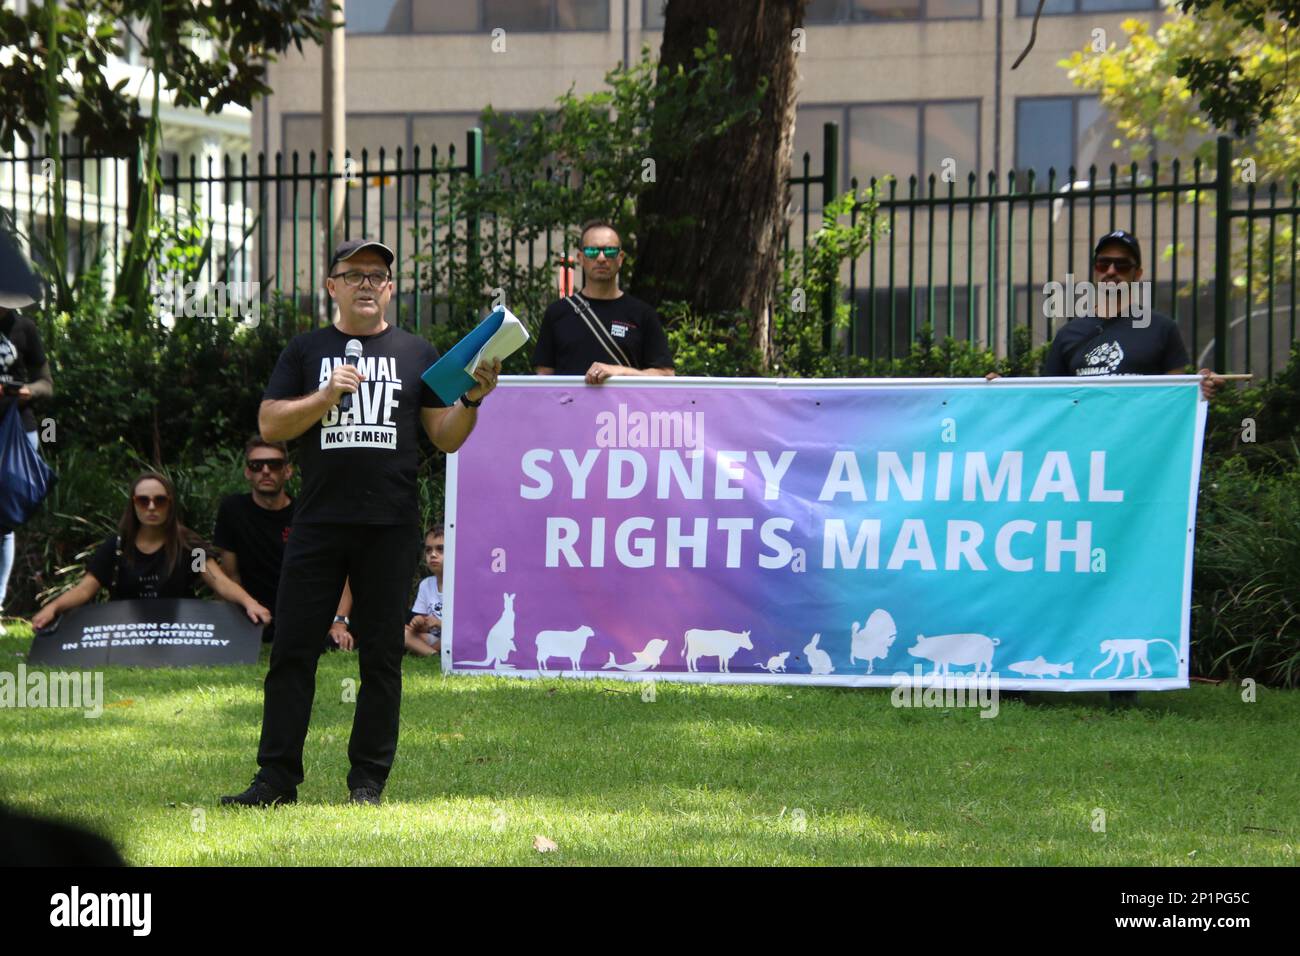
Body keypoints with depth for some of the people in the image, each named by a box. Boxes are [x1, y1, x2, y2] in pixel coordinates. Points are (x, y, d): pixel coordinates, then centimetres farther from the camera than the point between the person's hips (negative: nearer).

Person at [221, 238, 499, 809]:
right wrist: (326, 397, -12)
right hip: (319, 523, 0)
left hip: (390, 526, 0)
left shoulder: (416, 354, 12)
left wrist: (473, 399, -9)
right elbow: (270, 425, 2)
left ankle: (368, 780, 9)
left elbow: (447, 439, 9)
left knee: (381, 657, 3)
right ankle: (276, 778, 2)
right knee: (292, 651, -2)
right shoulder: (307, 351, 11)